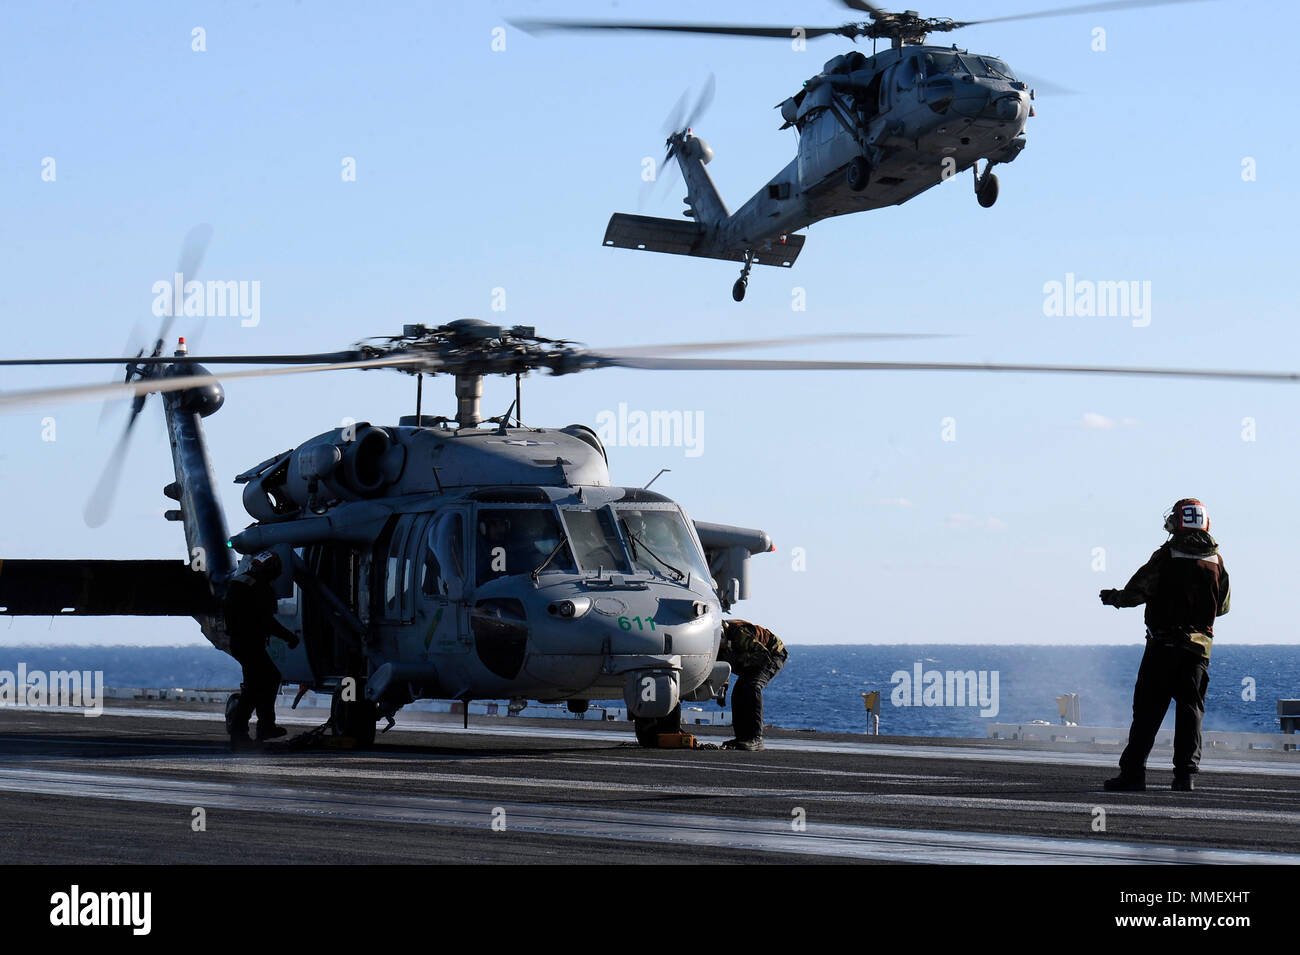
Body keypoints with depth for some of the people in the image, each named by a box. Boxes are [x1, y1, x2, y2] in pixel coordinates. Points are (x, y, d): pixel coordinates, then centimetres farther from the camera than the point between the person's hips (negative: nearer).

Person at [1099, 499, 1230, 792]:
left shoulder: (1166, 556, -8)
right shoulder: (1217, 561, 5)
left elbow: (1138, 591, -8)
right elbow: (1222, 607, 14)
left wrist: (1114, 598, 11)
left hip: (1163, 645, -3)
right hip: (1200, 647, 3)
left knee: (1147, 710, 2)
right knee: (1191, 710, 6)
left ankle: (1133, 771, 1)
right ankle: (1185, 773, -2)